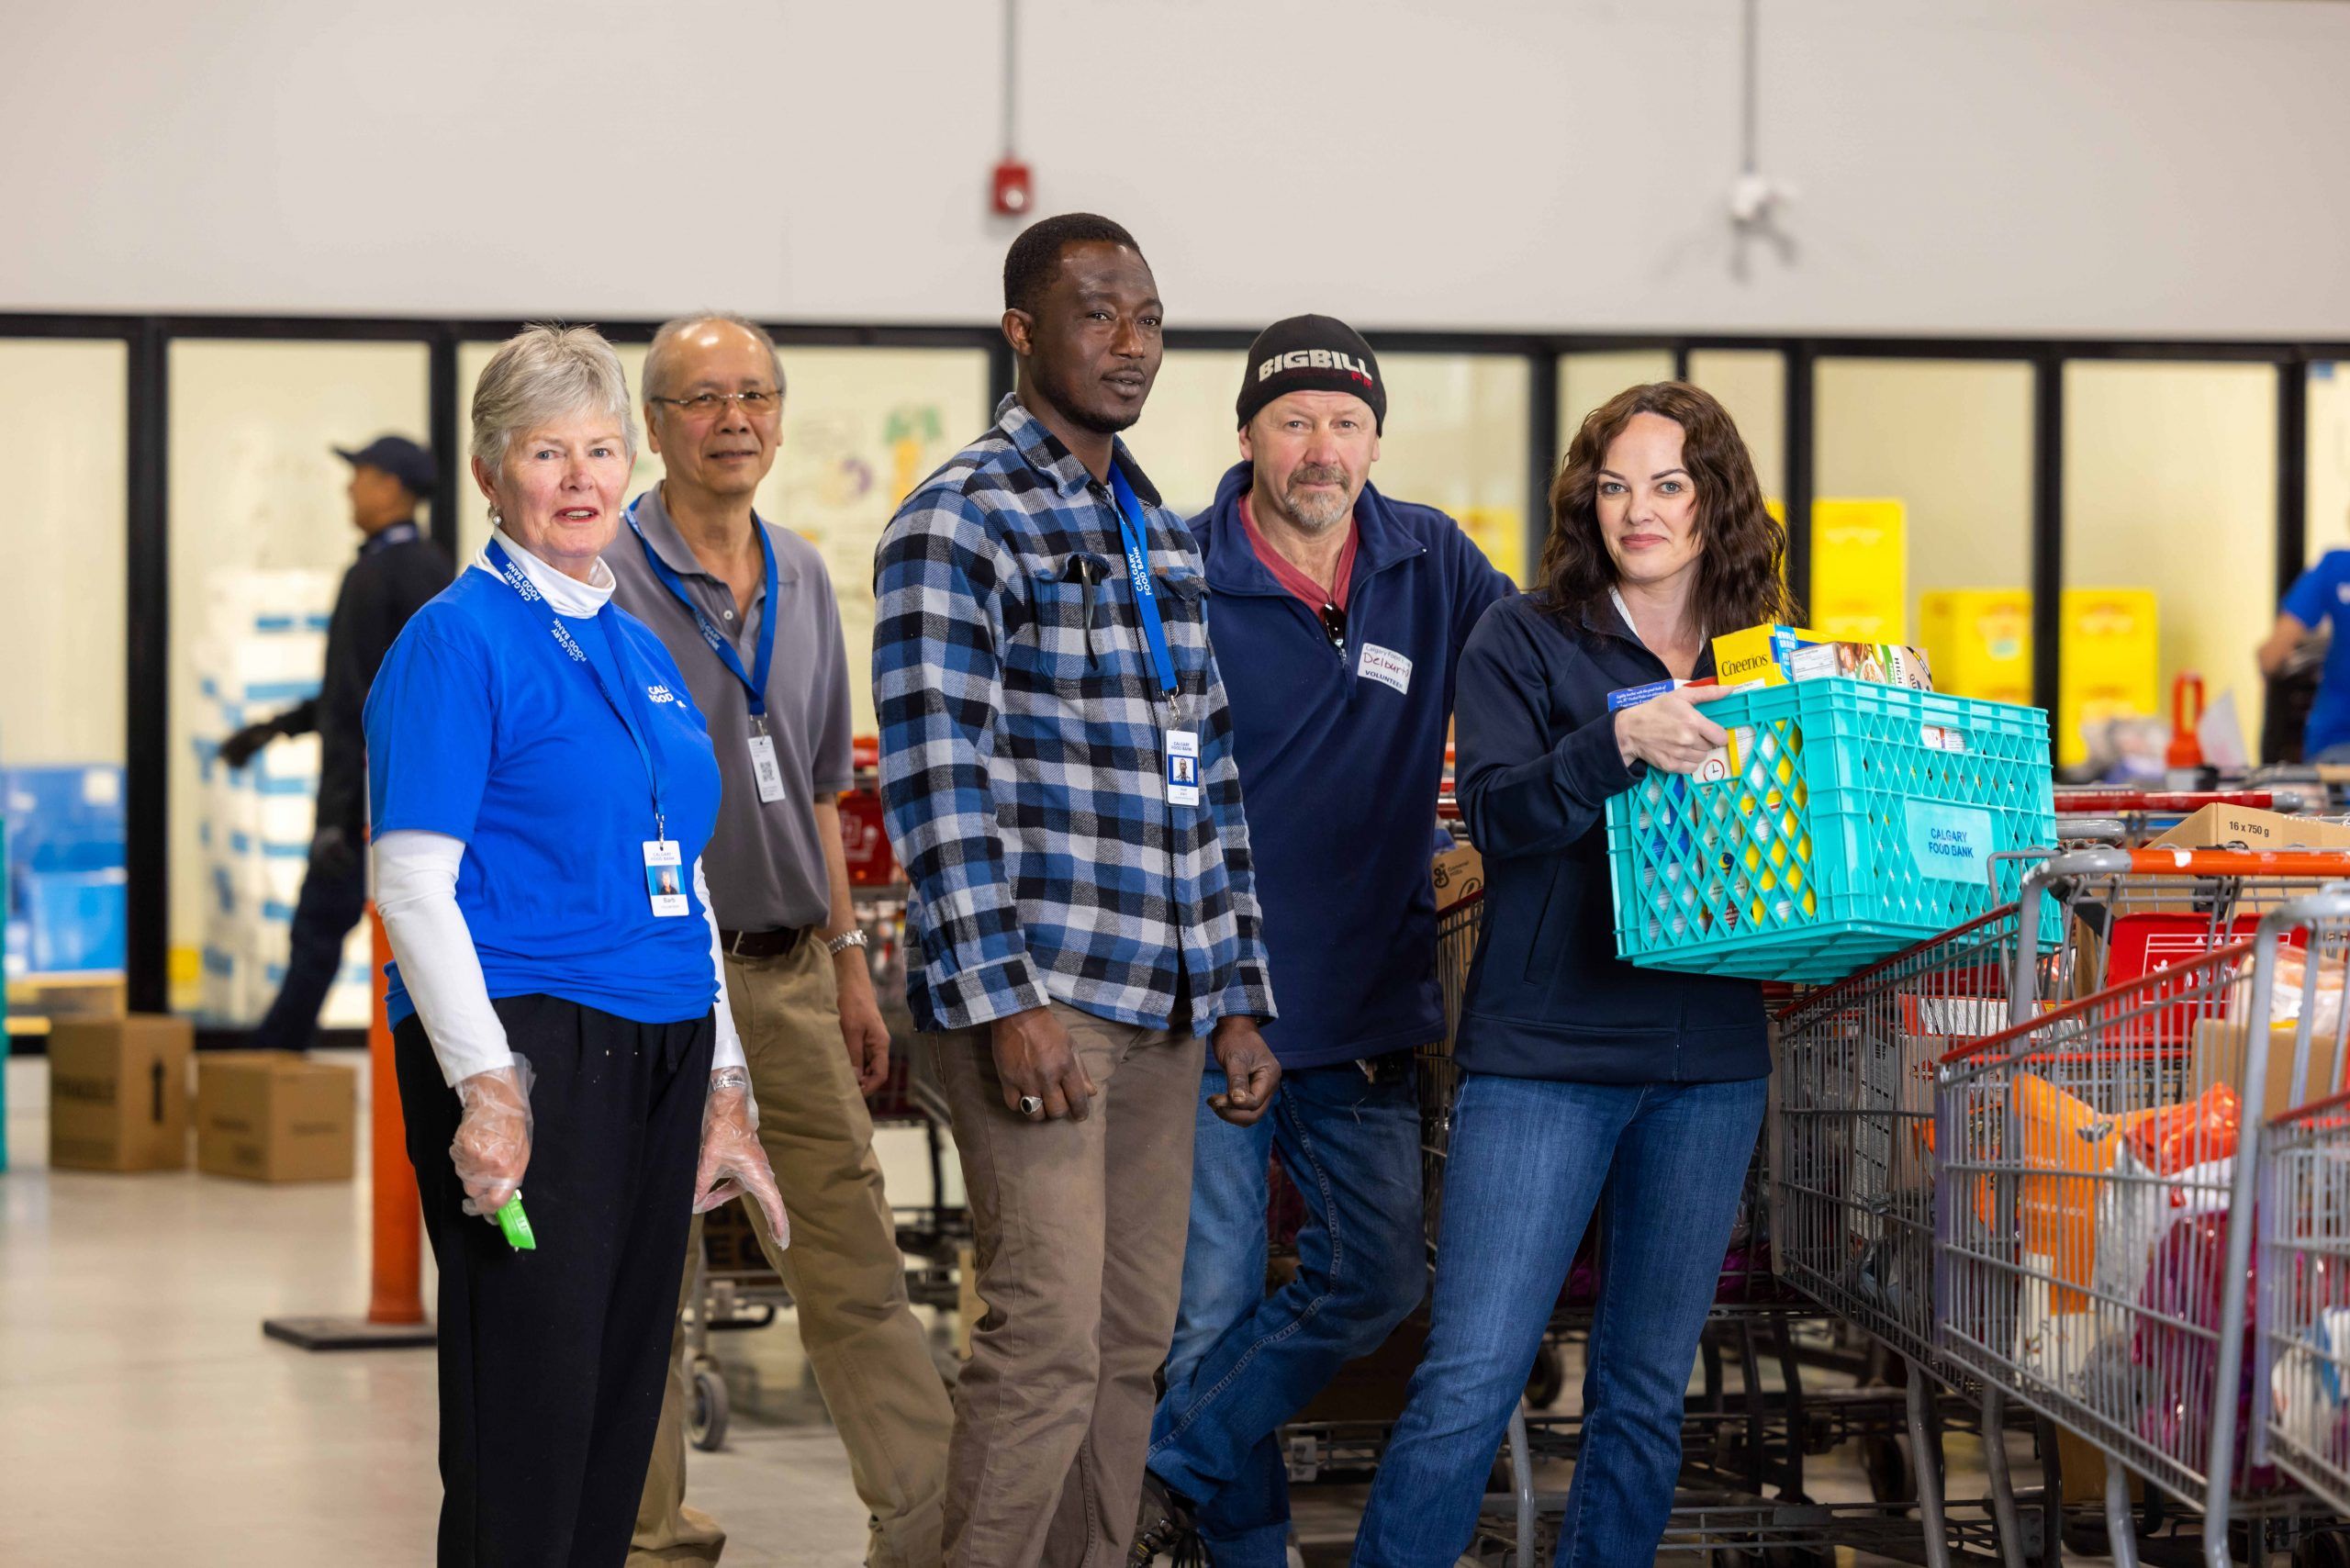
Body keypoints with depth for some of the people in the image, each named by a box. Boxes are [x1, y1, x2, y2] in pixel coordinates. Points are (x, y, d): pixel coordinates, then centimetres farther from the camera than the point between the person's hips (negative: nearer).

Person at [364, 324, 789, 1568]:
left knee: (620, 1405, 8)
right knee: (526, 1414, -9)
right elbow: (411, 882, -13)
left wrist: (724, 1089, 17)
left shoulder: (641, 650, 17)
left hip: (655, 1049, 8)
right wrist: (487, 1087, -21)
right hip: (524, 1046, -7)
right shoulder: (458, 639, -6)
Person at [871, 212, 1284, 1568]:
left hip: (1165, 1003, 8)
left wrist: (1242, 997, 15)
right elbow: (939, 780, -14)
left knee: (1134, 1342, 8)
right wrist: (1005, 998, -20)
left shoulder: (1166, 537, 18)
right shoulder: (961, 521, -6)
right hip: (1039, 998, -8)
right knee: (1049, 1339, -13)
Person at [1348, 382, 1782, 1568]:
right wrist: (1620, 743, -29)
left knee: (1647, 1393, 9)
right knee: (1470, 1380, -8)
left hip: (1708, 1067, 4)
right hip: (1546, 1053, -4)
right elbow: (1496, 813, -13)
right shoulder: (1526, 640, 0)